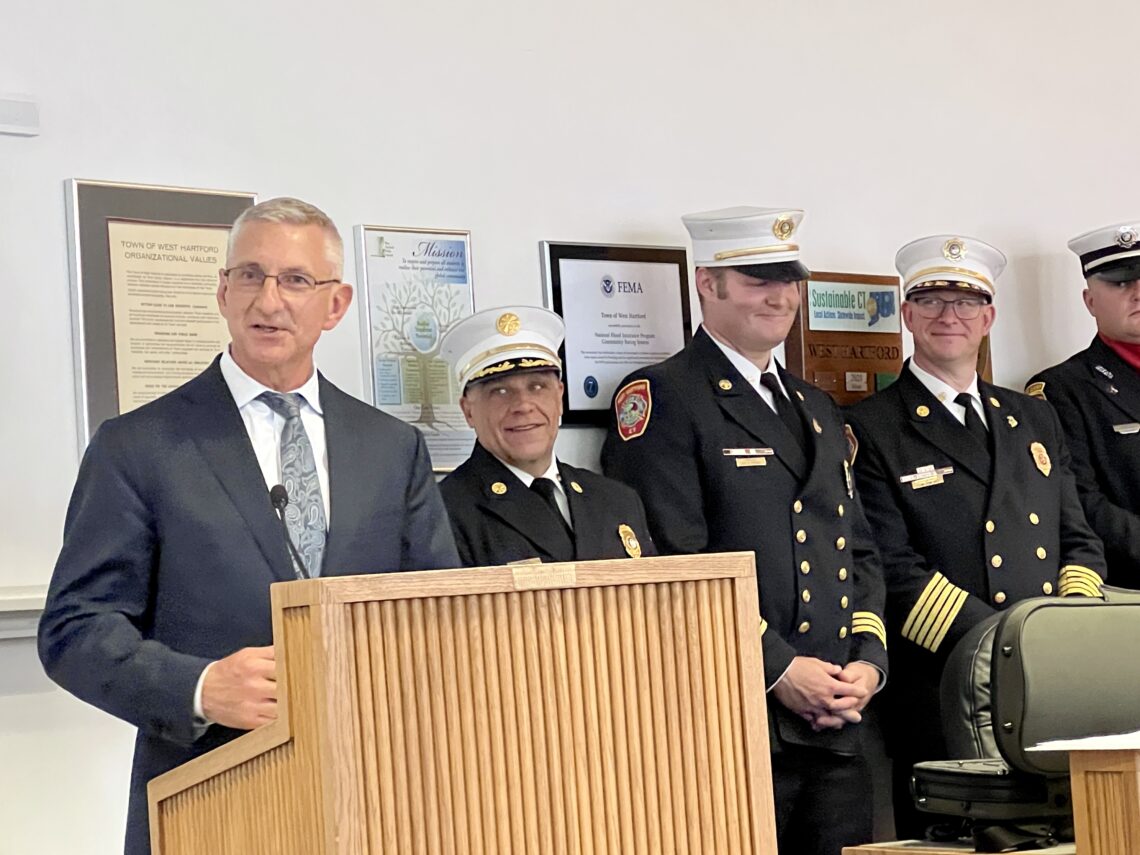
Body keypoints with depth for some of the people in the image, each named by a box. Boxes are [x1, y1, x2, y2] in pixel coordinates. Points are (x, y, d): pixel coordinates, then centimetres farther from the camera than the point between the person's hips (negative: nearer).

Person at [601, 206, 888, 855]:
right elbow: (674, 565, -12)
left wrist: (868, 661, 2)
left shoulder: (818, 408, 21)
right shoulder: (661, 399, -3)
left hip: (838, 728, 7)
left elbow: (861, 552, 19)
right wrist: (777, 669, -15)